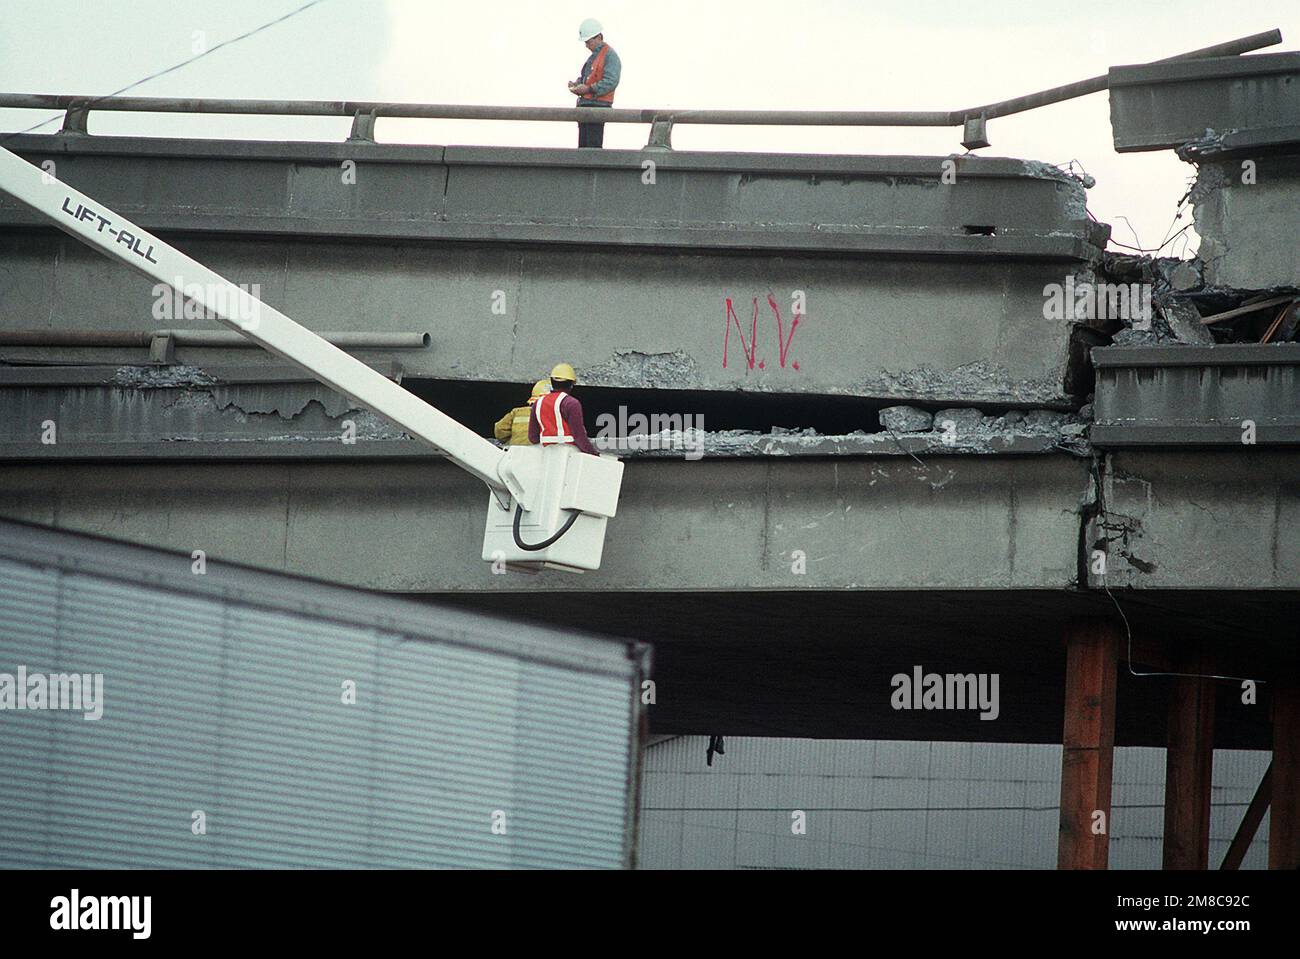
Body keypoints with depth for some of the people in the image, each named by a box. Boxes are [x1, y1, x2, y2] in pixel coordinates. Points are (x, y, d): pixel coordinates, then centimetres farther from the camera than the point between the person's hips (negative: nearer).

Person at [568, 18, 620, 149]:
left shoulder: (609, 55, -10)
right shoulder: (594, 55, 22)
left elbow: (611, 82, -20)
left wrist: (589, 89, -22)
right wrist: (577, 84, 10)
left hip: (598, 105, -10)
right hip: (585, 104, 10)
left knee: (593, 144, -13)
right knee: (583, 144, 10)